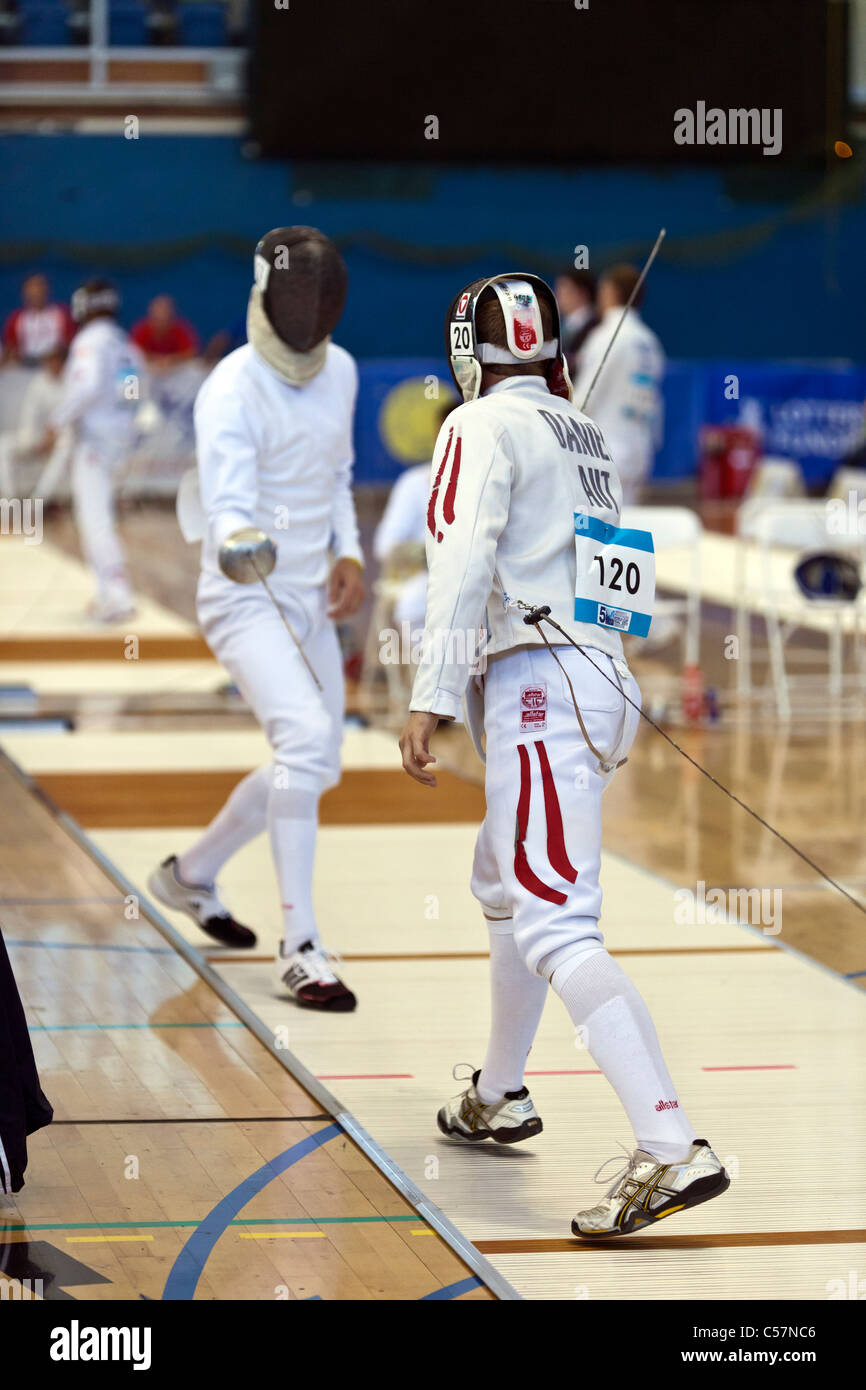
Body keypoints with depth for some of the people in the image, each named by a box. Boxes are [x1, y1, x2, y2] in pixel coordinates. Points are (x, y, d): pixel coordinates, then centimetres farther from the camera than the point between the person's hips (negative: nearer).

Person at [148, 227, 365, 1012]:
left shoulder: (339, 372, 2)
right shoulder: (233, 391, -22)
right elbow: (227, 501, -35)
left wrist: (349, 555, 3)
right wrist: (238, 542, -58)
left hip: (307, 602, 8)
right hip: (246, 601, -8)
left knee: (314, 765, 17)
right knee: (305, 739, -28)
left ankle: (192, 874, 40)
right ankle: (301, 950, -26)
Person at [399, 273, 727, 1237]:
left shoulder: (482, 426, -4)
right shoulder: (585, 438, 19)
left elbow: (464, 562, -17)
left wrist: (431, 697, -21)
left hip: (540, 683, -9)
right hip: (604, 677, 9)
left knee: (555, 927, -16)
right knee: (504, 884, 28)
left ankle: (671, 1149, -28)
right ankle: (499, 1098, 43)